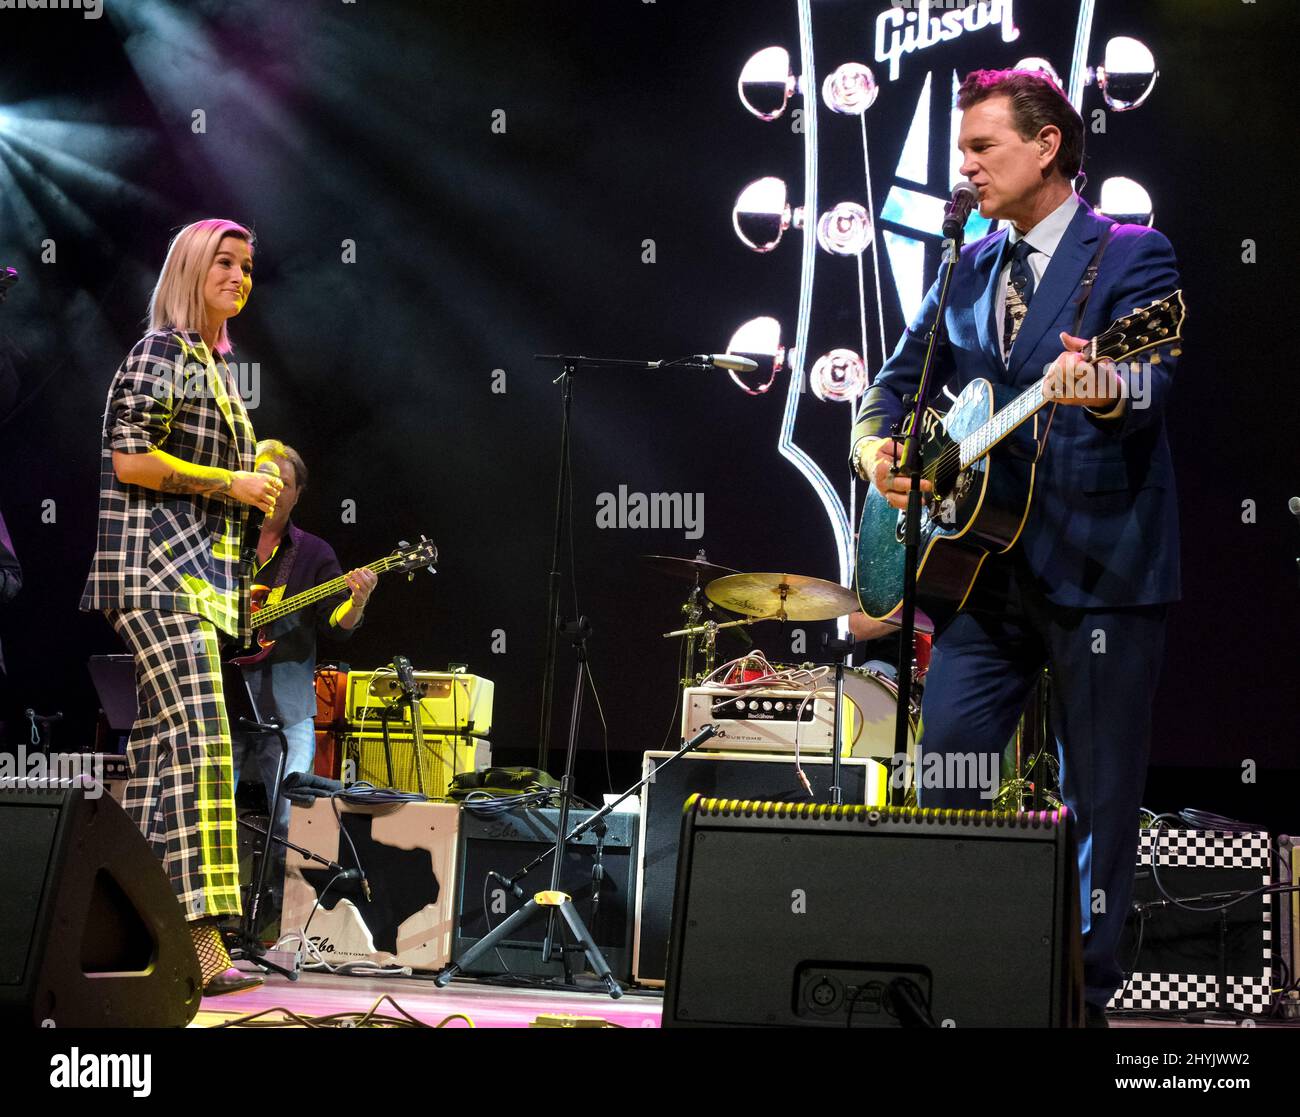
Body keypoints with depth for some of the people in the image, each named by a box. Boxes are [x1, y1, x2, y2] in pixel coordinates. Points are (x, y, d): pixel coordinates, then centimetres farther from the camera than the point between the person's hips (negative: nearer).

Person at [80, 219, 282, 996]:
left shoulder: (217, 366, 21)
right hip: (158, 570, -9)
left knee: (160, 750, 7)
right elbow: (129, 460, -15)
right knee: (199, 740, -19)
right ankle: (200, 940, -25)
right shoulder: (160, 355, -6)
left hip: (202, 576, 9)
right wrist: (230, 484, -11)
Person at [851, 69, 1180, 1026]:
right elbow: (903, 378, 21)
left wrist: (1105, 389, -43)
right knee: (945, 757, 1)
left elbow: (1153, 379, -20)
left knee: (1098, 794, 2)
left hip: (1100, 561, -5)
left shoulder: (1132, 255, -5)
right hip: (991, 559, 6)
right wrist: (878, 442, 0)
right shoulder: (968, 268, 15)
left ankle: (1084, 988, 12)